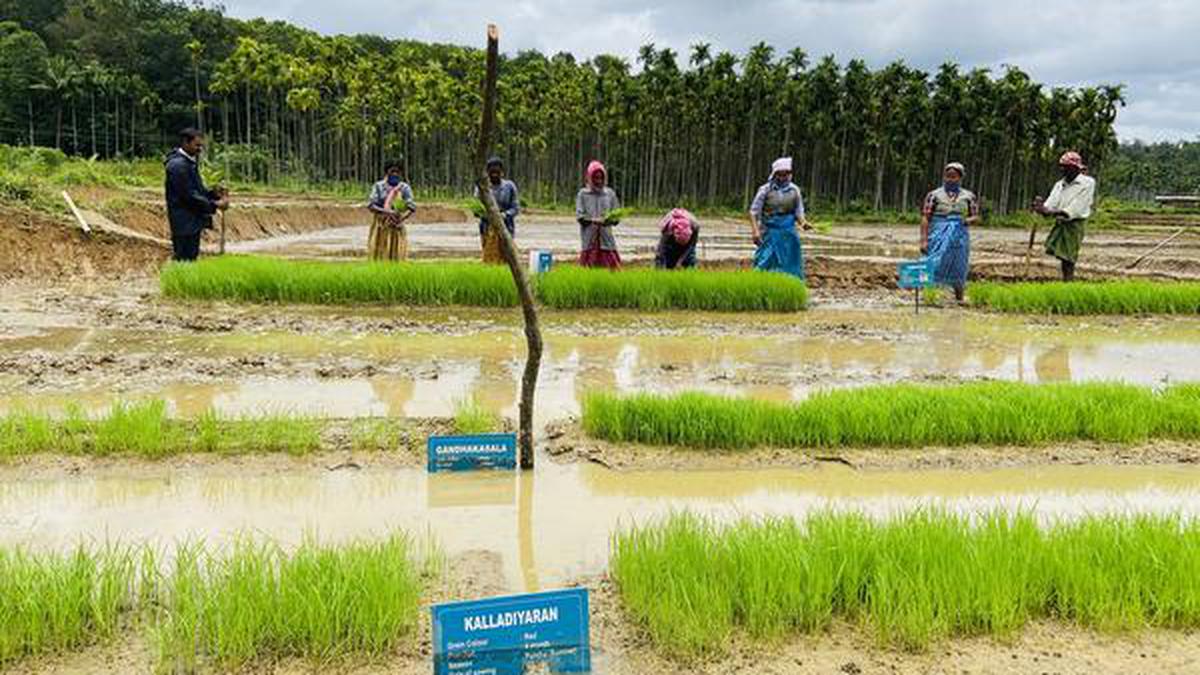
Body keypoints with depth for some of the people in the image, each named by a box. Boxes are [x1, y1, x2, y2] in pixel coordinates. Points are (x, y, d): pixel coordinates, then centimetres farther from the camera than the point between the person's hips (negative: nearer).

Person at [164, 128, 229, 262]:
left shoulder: (191, 162, 13)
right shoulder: (178, 165, -17)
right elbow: (188, 196, -20)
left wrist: (214, 194, 1)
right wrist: (214, 205, -17)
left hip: (193, 221, 10)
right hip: (185, 223, -10)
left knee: (192, 259, 14)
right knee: (185, 261, -5)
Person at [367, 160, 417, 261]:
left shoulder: (405, 188, 3)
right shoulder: (379, 186, 2)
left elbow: (412, 208, -6)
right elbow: (370, 205, -6)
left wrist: (401, 219, -25)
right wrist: (387, 212, -21)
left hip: (397, 229, 0)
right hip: (380, 228, 0)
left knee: (397, 259, -2)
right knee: (379, 258, -2)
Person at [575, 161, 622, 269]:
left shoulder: (610, 193, 9)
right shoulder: (583, 194, 5)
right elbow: (579, 216, -3)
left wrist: (611, 219, -14)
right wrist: (594, 220, -19)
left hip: (606, 239, 2)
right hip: (589, 240, -1)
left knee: (613, 268, -5)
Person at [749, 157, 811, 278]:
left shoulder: (794, 190, 4)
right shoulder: (766, 190, -4)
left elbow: (799, 212, 8)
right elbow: (754, 212, -5)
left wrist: (803, 222, -14)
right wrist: (756, 231, -19)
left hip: (788, 233, 3)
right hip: (769, 233, -3)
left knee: (790, 266, 3)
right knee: (765, 265, -6)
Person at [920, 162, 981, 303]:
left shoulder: (969, 196, 10)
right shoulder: (934, 195, 4)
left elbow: (976, 217, 10)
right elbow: (925, 218, -2)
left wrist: (968, 220, -15)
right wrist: (924, 240, -13)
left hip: (959, 237, 2)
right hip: (938, 237, -2)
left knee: (958, 270, 5)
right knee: (934, 267, -10)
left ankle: (959, 299, 17)